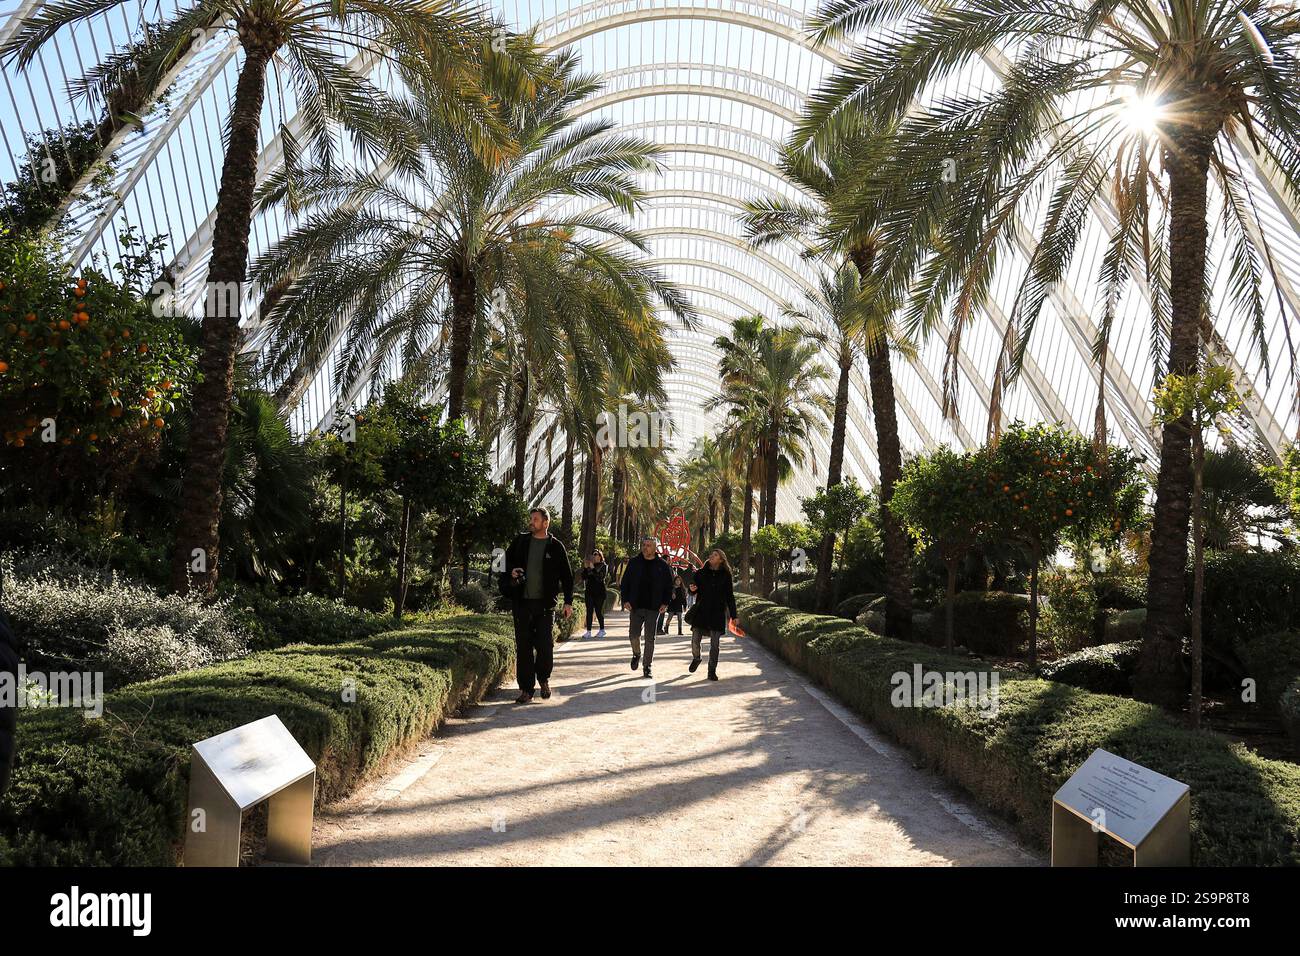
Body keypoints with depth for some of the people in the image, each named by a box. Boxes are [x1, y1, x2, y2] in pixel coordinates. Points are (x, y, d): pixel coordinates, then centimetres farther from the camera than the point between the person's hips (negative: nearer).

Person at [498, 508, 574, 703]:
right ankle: (526, 689, 10)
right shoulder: (520, 542, 8)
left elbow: (566, 575, 6)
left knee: (545, 645, -5)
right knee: (523, 647, 3)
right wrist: (510, 572, -4)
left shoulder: (556, 546, 3)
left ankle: (543, 679, 22)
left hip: (545, 603, -2)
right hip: (522, 602, 2)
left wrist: (568, 601, 0)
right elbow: (506, 561, 18)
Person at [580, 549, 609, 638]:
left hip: (599, 592, -4)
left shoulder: (604, 566, -2)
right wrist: (585, 568, -6)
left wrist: (592, 568, -19)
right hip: (589, 591, 4)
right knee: (589, 611, 2)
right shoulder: (589, 565, 11)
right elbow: (584, 577, 6)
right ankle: (588, 631, 4)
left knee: (598, 611, -1)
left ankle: (602, 630, 14)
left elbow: (600, 578, -15)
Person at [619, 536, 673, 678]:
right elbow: (624, 583, 7)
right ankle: (636, 654, 32)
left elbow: (669, 586, 6)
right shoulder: (634, 563, 4)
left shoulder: (663, 565, 1)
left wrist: (665, 603, -5)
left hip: (653, 608, -1)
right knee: (633, 634, 2)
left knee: (650, 638, 1)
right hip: (636, 606, 1)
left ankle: (647, 666, 12)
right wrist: (625, 600, -5)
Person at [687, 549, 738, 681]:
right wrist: (692, 589, -11)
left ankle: (712, 671, 8)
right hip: (701, 611, 1)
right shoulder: (701, 573, 6)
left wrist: (733, 616, 3)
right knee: (695, 640, 0)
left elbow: (730, 596, 6)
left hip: (718, 613, -1)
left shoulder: (725, 575, 4)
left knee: (714, 643, -1)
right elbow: (694, 590, 14)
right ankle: (696, 659, 30)